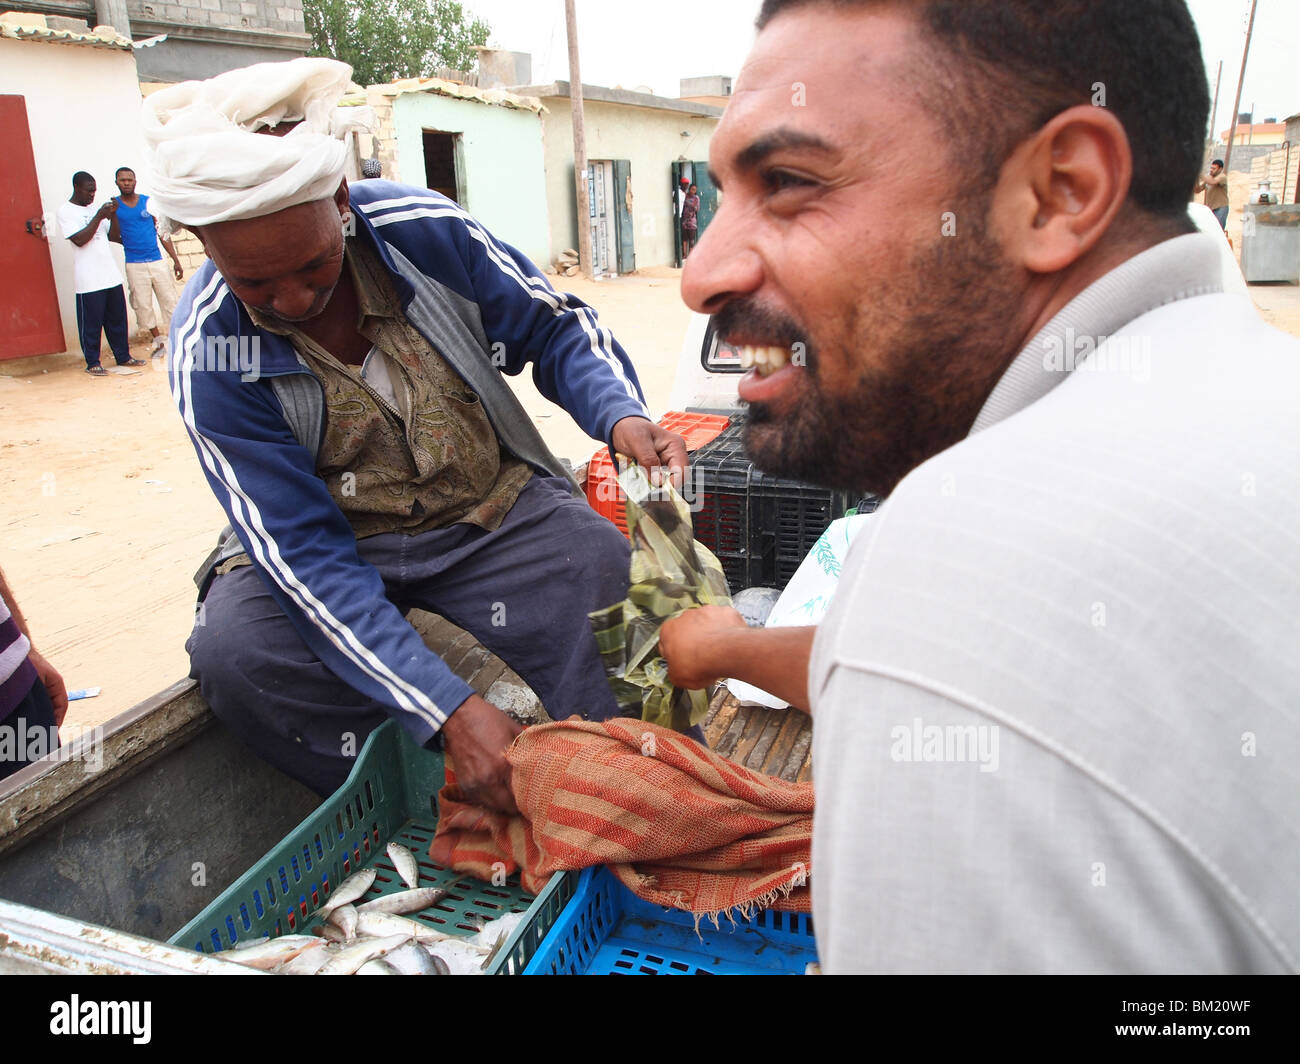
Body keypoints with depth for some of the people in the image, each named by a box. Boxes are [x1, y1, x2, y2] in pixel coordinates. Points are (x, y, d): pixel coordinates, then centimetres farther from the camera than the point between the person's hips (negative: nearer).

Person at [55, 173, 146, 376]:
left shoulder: (96, 208, 14)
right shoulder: (65, 211, -5)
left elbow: (113, 235, 14)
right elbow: (79, 240, -15)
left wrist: (113, 215, -2)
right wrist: (99, 216, -15)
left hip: (111, 275, 6)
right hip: (88, 280, -6)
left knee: (117, 319, 11)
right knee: (91, 322, 0)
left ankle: (123, 356, 22)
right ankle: (92, 363, 8)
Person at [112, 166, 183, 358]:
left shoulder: (149, 202, 6)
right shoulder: (114, 205, 3)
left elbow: (163, 232, 8)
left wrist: (176, 260, 5)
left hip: (157, 260, 1)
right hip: (134, 264, 0)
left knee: (169, 300, 0)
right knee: (142, 305, 2)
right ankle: (159, 343, 13)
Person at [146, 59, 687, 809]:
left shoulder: (427, 229, -14)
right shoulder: (208, 355, -19)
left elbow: (556, 329, -1)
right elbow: (303, 556, -23)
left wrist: (623, 414, -25)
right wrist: (449, 711, -32)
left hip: (493, 510, 1)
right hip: (337, 543, 0)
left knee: (600, 566, -29)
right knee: (233, 650, -29)